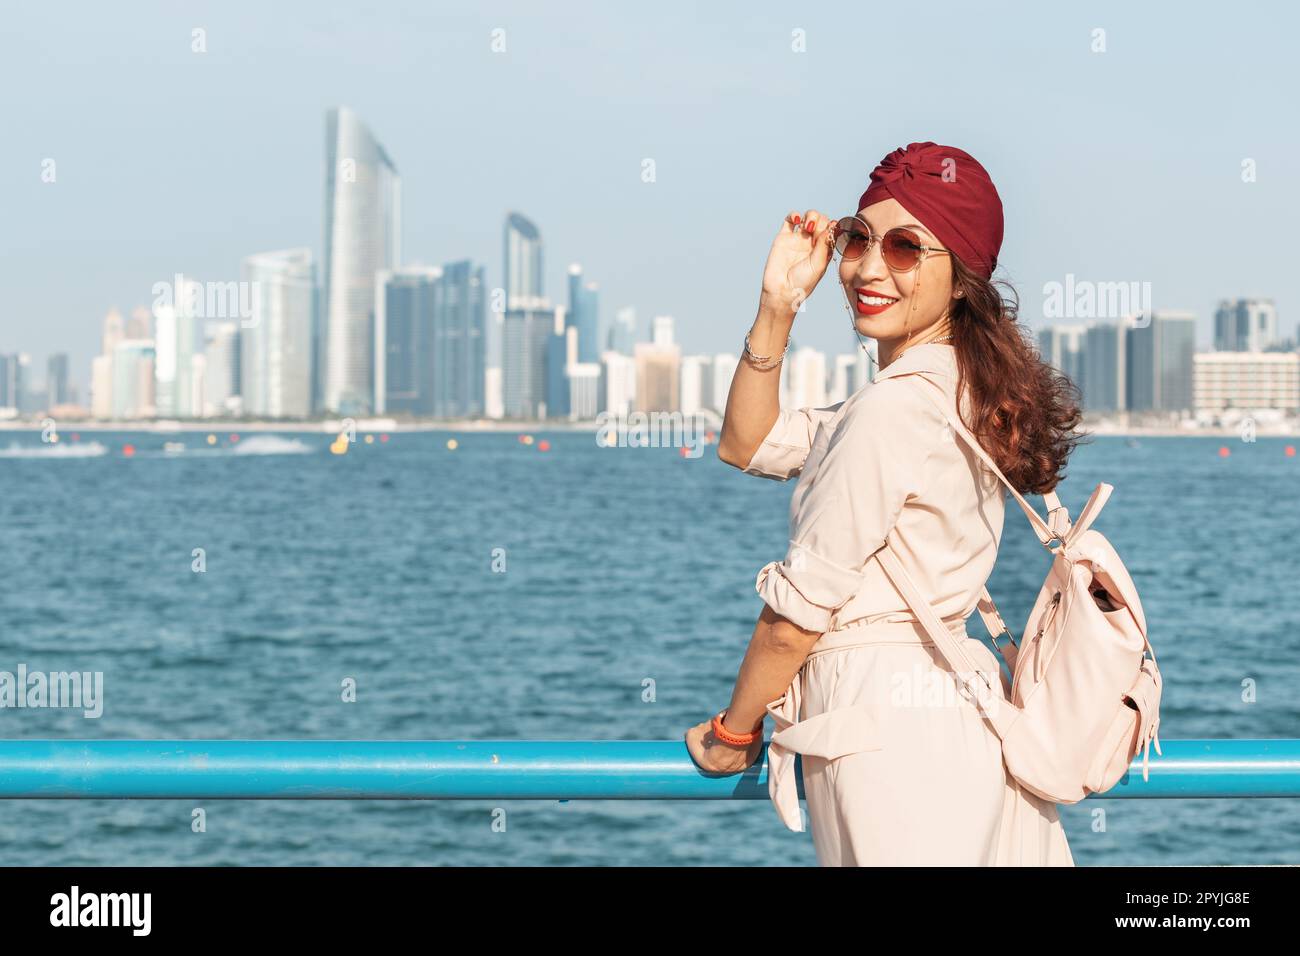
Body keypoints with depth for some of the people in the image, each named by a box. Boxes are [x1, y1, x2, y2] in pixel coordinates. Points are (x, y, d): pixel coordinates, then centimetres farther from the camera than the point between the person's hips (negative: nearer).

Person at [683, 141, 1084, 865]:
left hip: (887, 722, -9)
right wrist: (779, 305, 7)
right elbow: (748, 444, 18)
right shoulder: (958, 393, 11)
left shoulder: (894, 407, -17)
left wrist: (732, 733, 0)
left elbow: (800, 606, -12)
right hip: (957, 700, 9)